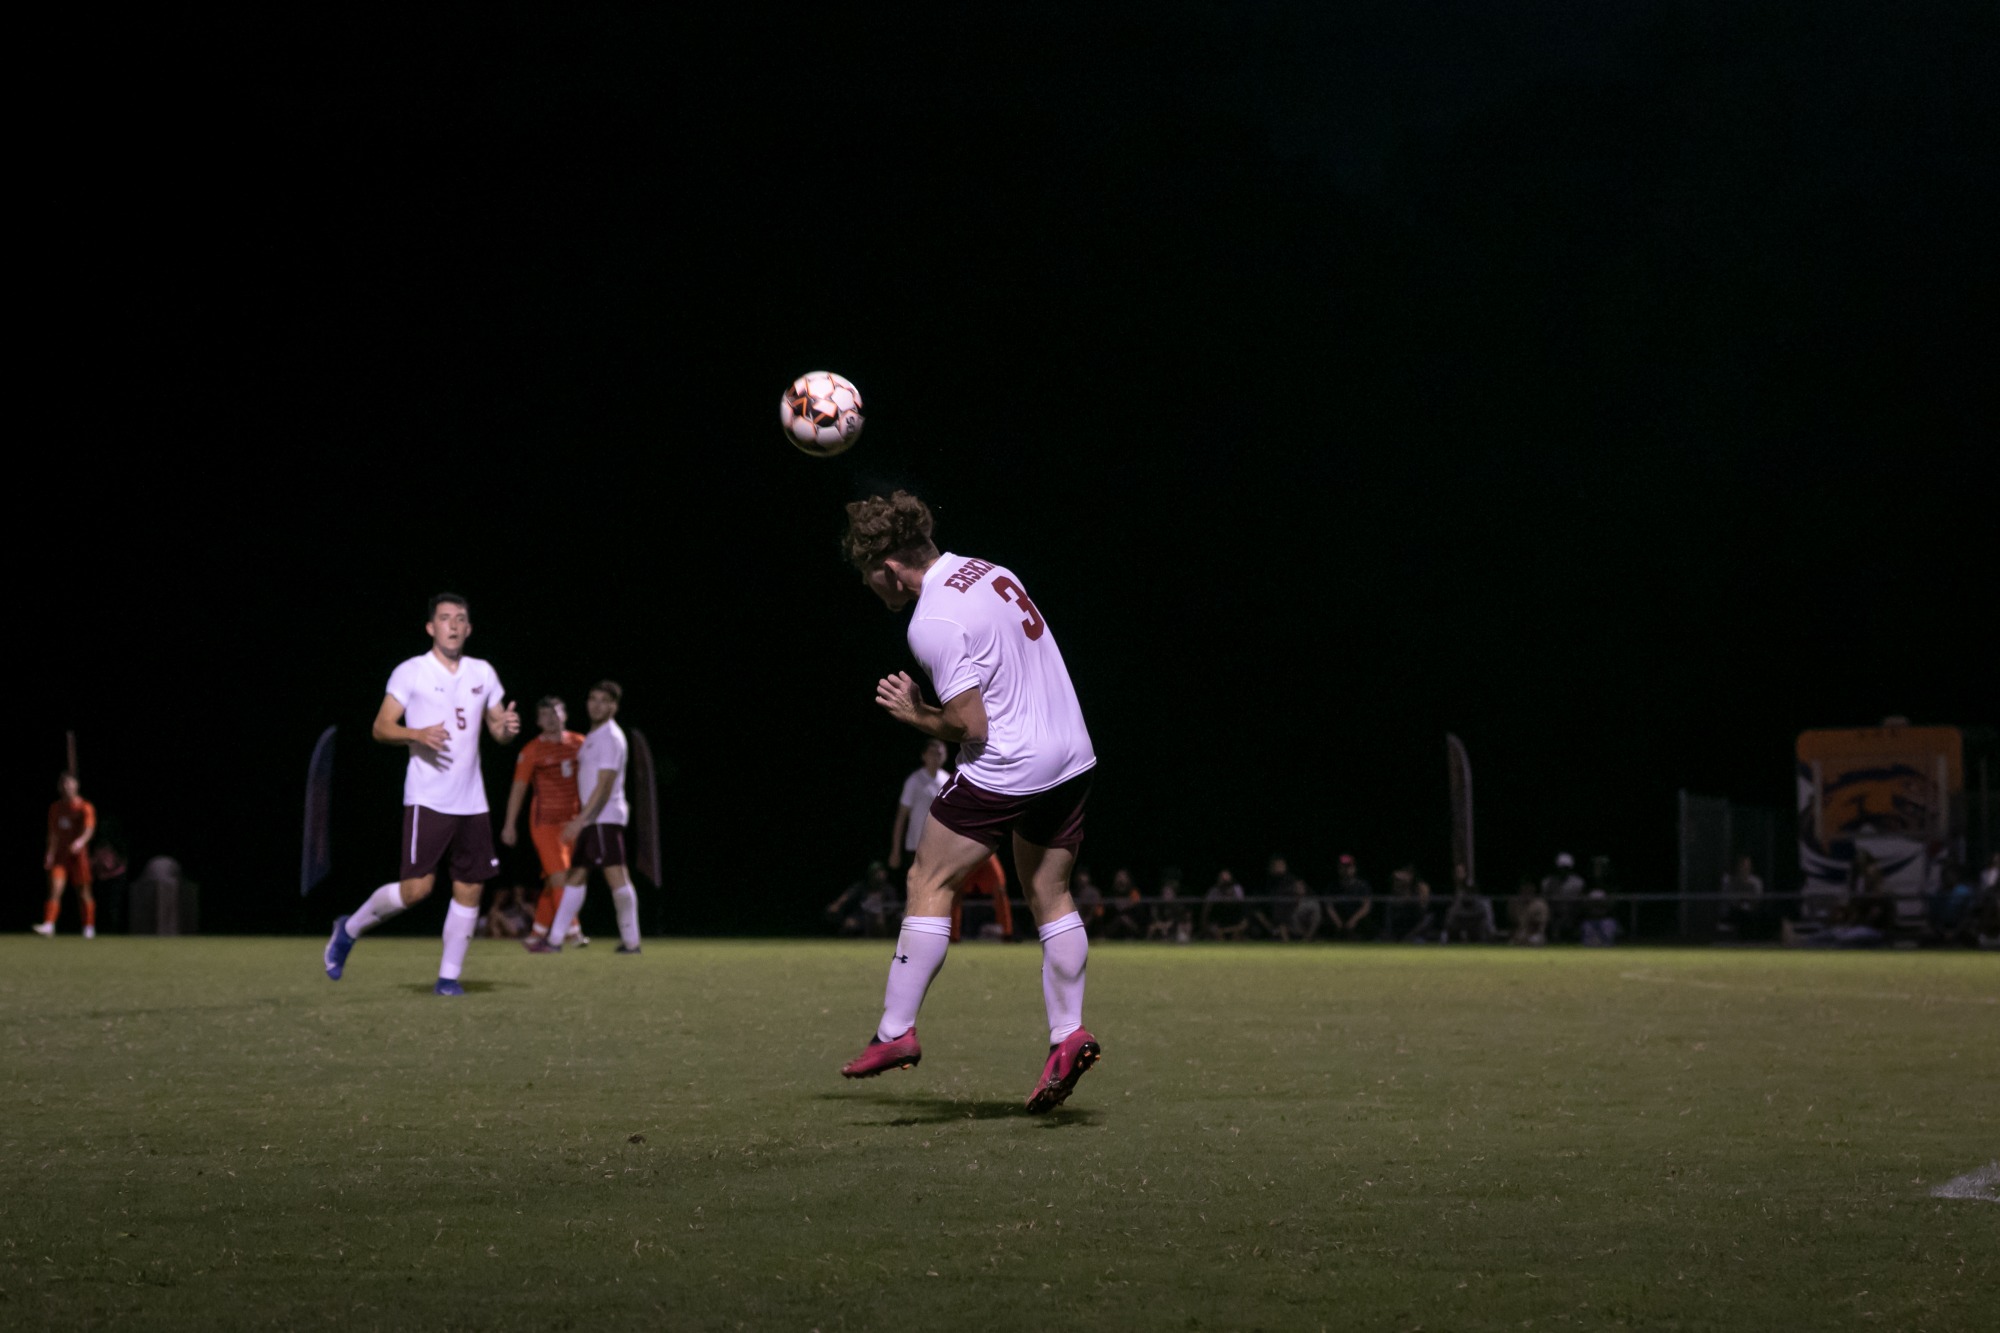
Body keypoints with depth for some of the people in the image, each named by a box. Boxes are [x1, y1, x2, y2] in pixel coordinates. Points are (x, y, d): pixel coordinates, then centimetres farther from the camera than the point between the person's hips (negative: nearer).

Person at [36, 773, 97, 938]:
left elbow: (89, 829, -16)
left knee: (83, 893, 2)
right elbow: (54, 833, 16)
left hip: (78, 855, -3)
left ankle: (89, 929, 13)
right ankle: (48, 925, -21)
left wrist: (80, 842, -35)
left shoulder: (85, 808, -3)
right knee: (54, 890, -12)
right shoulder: (55, 808, 12)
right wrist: (50, 853, 5)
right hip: (59, 855, 3)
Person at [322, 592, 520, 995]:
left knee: (470, 887, 0)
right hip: (427, 799, -5)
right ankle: (349, 929, 13)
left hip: (471, 802, 5)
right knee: (417, 887, -11)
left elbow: (497, 728, 20)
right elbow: (381, 727, -4)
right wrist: (418, 735, -22)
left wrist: (508, 728, -4)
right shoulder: (411, 672, -2)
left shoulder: (483, 673, 12)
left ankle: (449, 976, 11)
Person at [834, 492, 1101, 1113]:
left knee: (929, 882, 3)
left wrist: (916, 715, 0)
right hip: (1072, 758, 8)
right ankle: (1068, 1034, 8)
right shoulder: (990, 572, 8)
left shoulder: (933, 623, -17)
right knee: (1051, 897, 15)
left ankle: (895, 1031, 3)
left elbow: (971, 726, -18)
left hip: (1006, 770, -8)